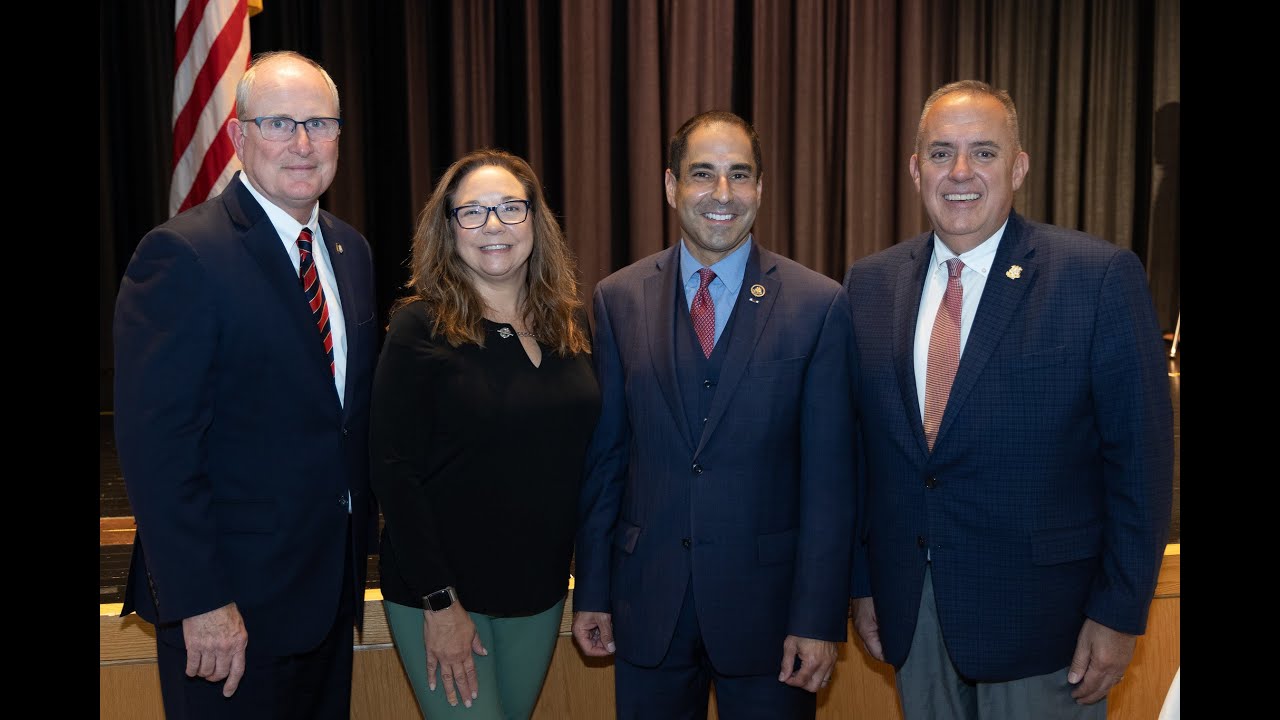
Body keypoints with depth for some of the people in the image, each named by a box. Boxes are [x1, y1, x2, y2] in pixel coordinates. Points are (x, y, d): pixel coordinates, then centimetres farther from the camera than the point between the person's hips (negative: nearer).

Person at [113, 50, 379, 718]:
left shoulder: (350, 249, 8)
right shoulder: (181, 254, -16)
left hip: (333, 582, 7)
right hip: (232, 606, -7)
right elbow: (156, 445, -19)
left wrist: (364, 519, 9)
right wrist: (199, 602, -21)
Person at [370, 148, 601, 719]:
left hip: (541, 587, 5)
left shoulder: (571, 323, 2)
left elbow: (582, 458, 8)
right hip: (438, 588, -5)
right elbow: (394, 473, -14)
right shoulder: (421, 327, -12)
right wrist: (440, 602, -16)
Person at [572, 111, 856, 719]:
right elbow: (603, 455, 3)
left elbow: (830, 475, -7)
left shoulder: (819, 304, -6)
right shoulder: (619, 299, 0)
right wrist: (591, 590, 4)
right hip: (648, 599, 2)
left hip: (767, 599, -1)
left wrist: (819, 619, -9)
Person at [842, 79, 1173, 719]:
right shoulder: (870, 283, 2)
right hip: (911, 612, 4)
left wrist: (1120, 612, -9)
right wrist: (863, 582, 7)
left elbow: (1140, 456, -8)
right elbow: (859, 444, 6)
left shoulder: (1100, 277, -10)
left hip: (1041, 616, -3)